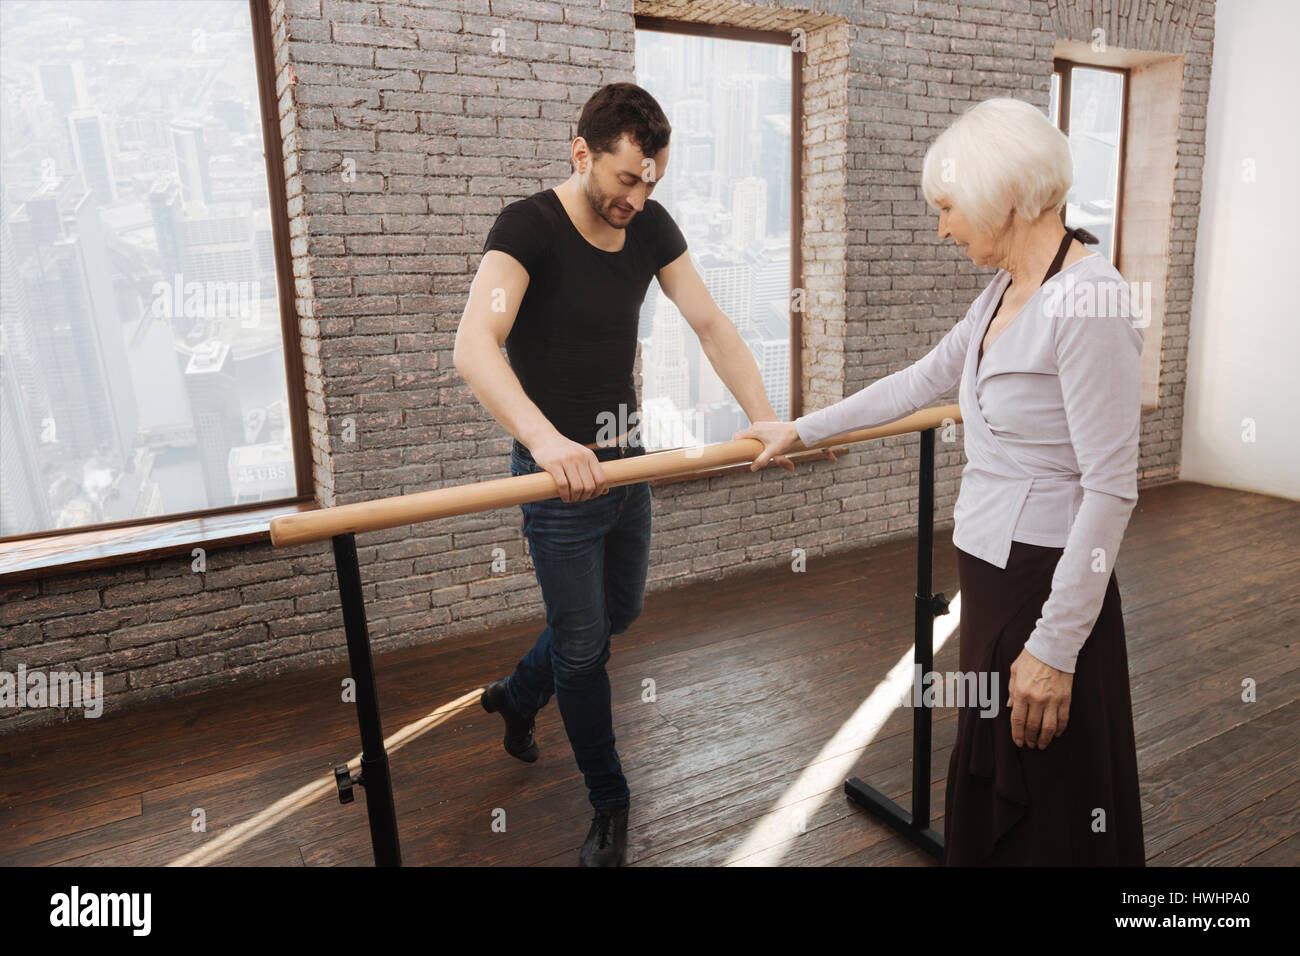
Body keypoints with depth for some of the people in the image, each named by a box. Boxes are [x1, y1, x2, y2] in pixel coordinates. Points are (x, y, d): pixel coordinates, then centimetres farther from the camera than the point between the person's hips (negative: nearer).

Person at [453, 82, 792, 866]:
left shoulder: (651, 226, 1)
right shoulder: (529, 227, -19)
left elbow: (711, 324, 0)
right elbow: (474, 345, -34)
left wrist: (766, 420, -13)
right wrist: (547, 440, -50)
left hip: (626, 457, 7)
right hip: (558, 472, -7)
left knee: (620, 613, 22)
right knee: (583, 645, 4)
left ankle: (516, 696, 50)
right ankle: (610, 805, 28)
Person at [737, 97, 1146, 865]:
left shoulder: (1089, 300, -18)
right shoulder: (1004, 294, 9)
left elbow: (1110, 490, -20)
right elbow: (922, 381, 21)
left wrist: (1055, 646, -19)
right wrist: (802, 430, 24)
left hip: (1049, 591, -8)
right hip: (989, 577, 9)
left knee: (1053, 825, 8)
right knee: (984, 790, 20)